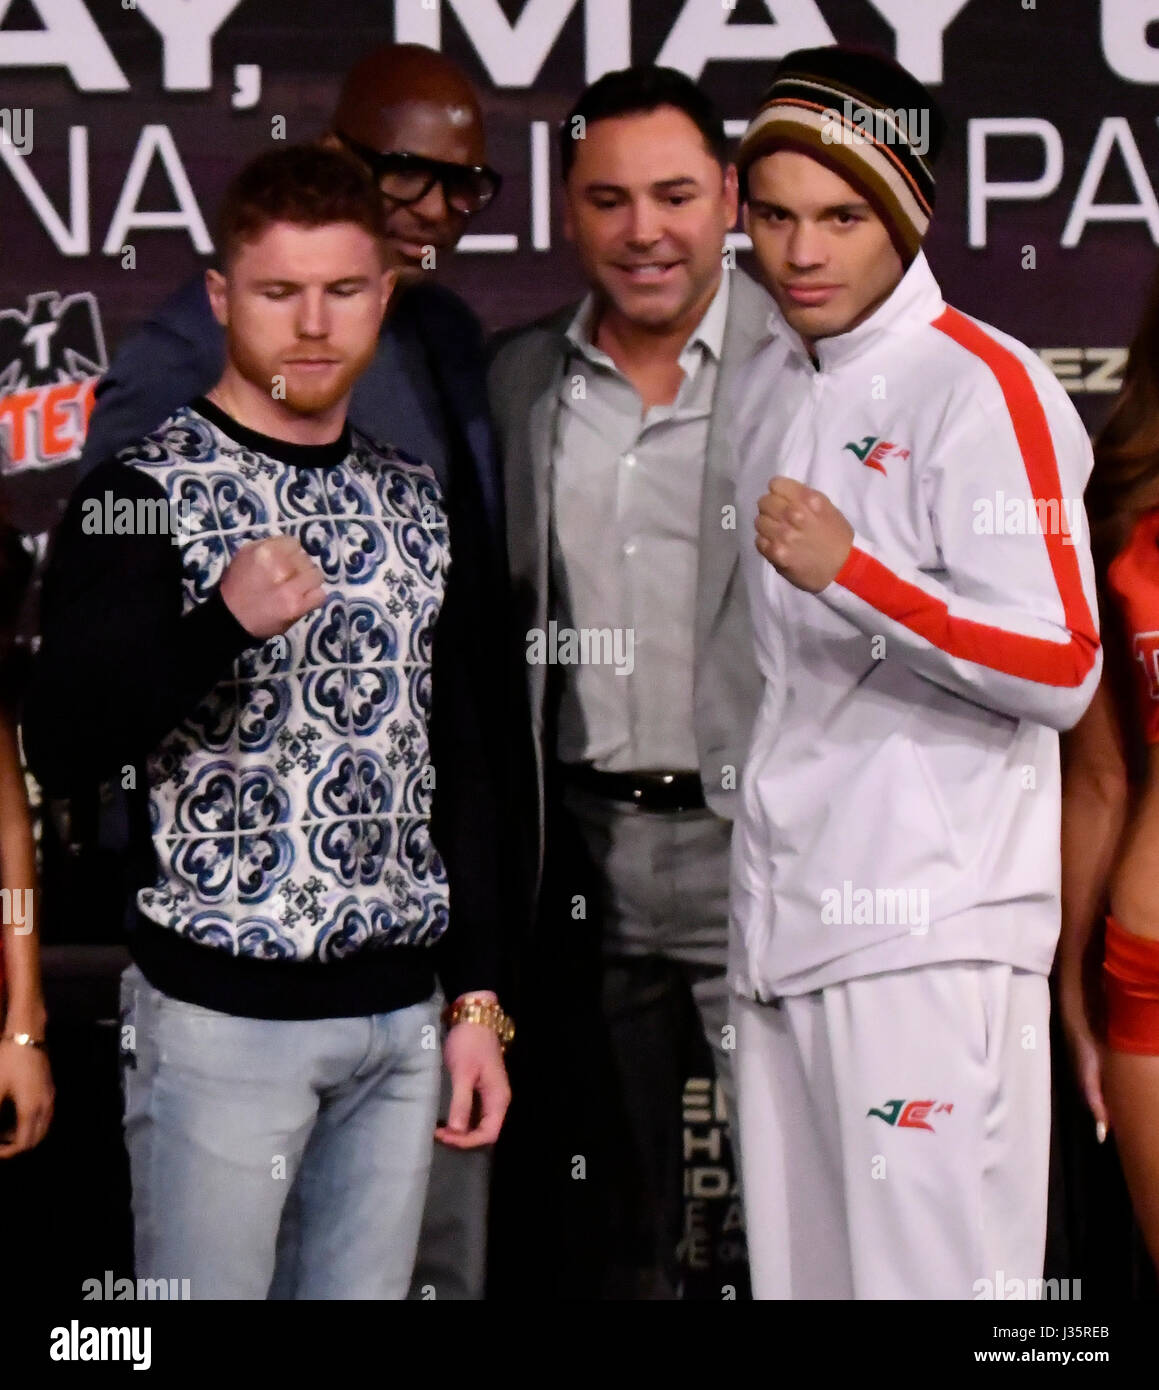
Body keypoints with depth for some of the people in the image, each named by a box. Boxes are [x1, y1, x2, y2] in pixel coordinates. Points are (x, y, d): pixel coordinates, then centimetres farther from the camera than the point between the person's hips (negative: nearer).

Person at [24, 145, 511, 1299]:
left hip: (402, 1016, 5)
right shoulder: (145, 491, -5)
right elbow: (60, 745, -13)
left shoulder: (416, 502, 11)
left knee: (364, 1290, 10)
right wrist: (225, 622, -27)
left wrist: (476, 997, 11)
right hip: (221, 1014, -5)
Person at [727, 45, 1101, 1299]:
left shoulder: (982, 388, -8)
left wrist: (853, 572, -24)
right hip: (780, 916, 8)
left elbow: (1062, 672, -16)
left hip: (929, 933, -8)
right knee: (798, 1273, 10)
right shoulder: (767, 384, 16)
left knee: (936, 1272, -7)